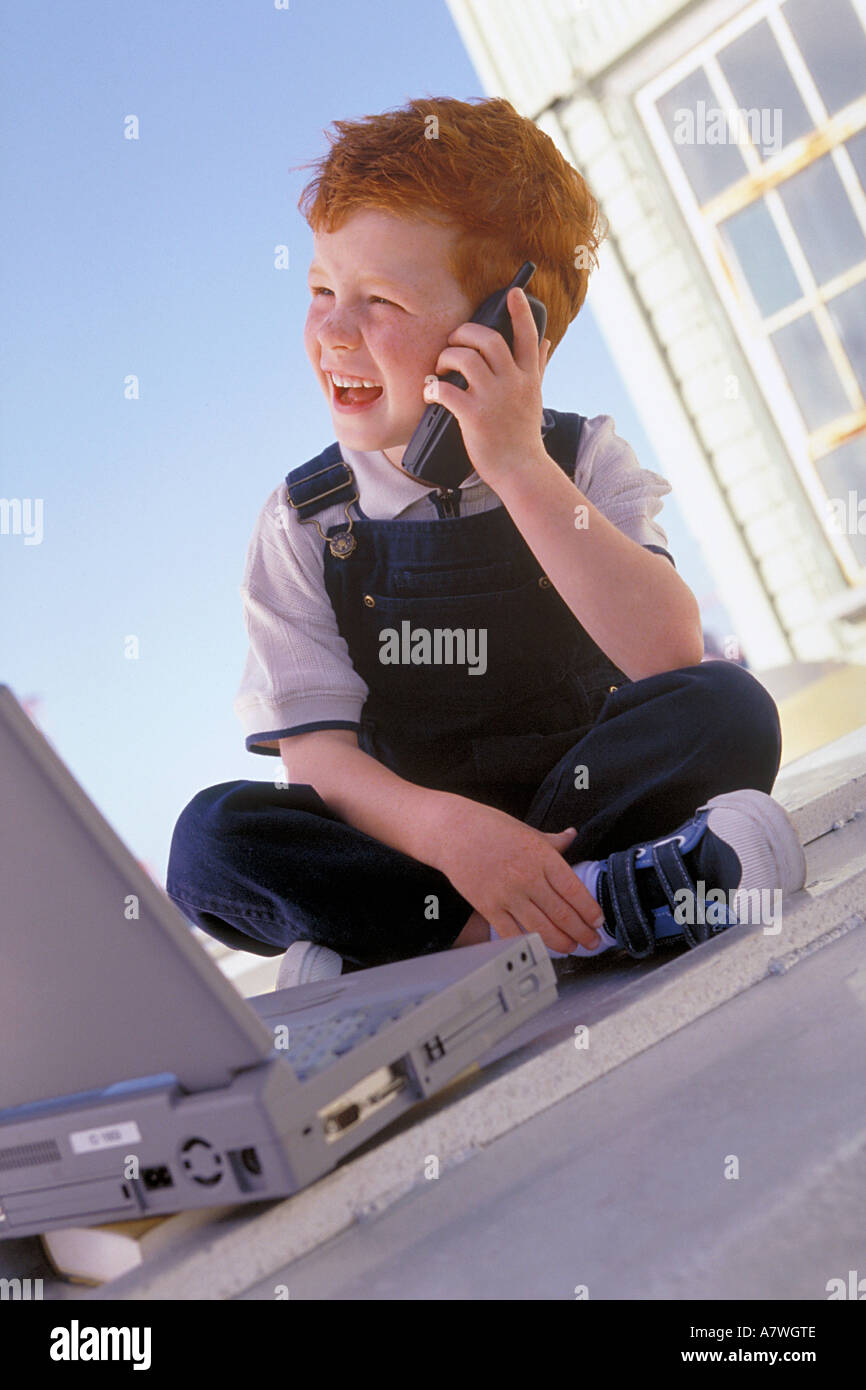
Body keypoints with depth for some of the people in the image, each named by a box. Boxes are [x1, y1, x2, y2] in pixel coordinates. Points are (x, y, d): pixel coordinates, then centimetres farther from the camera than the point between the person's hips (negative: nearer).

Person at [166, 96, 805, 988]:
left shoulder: (585, 462, -3)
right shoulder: (304, 525, -2)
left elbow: (671, 659, -20)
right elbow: (315, 752, -10)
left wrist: (521, 468, -24)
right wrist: (447, 827, -31)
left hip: (580, 801, 0)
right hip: (407, 838, 0)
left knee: (728, 712, -26)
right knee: (212, 836, -25)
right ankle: (600, 899, -26)